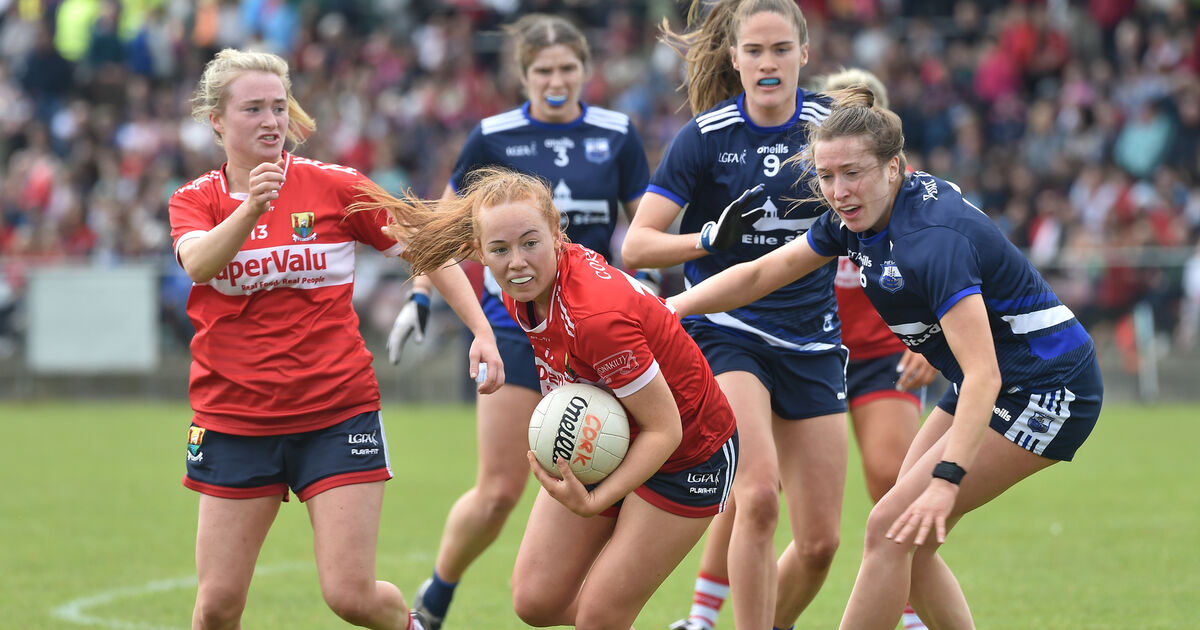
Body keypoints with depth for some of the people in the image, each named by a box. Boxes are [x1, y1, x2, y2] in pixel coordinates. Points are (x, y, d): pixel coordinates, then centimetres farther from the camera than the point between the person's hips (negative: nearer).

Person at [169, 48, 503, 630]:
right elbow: (197, 263, -20)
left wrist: (482, 331, -2)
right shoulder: (194, 200, 2)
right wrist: (249, 209, -37)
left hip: (337, 415, -1)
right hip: (235, 421, 1)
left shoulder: (334, 185, 1)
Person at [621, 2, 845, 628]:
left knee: (820, 541, 1)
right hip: (726, 332, -4)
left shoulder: (830, 123, -1)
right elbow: (635, 245, -11)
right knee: (759, 494, -27)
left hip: (811, 341, 4)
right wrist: (710, 238, -27)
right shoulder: (705, 135, -8)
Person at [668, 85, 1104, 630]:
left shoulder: (934, 238, -29)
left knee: (891, 529, -14)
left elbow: (984, 376, -36)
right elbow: (760, 274, 12)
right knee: (906, 540, 8)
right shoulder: (857, 218, -2)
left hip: (1043, 390, -10)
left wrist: (946, 480, -44)